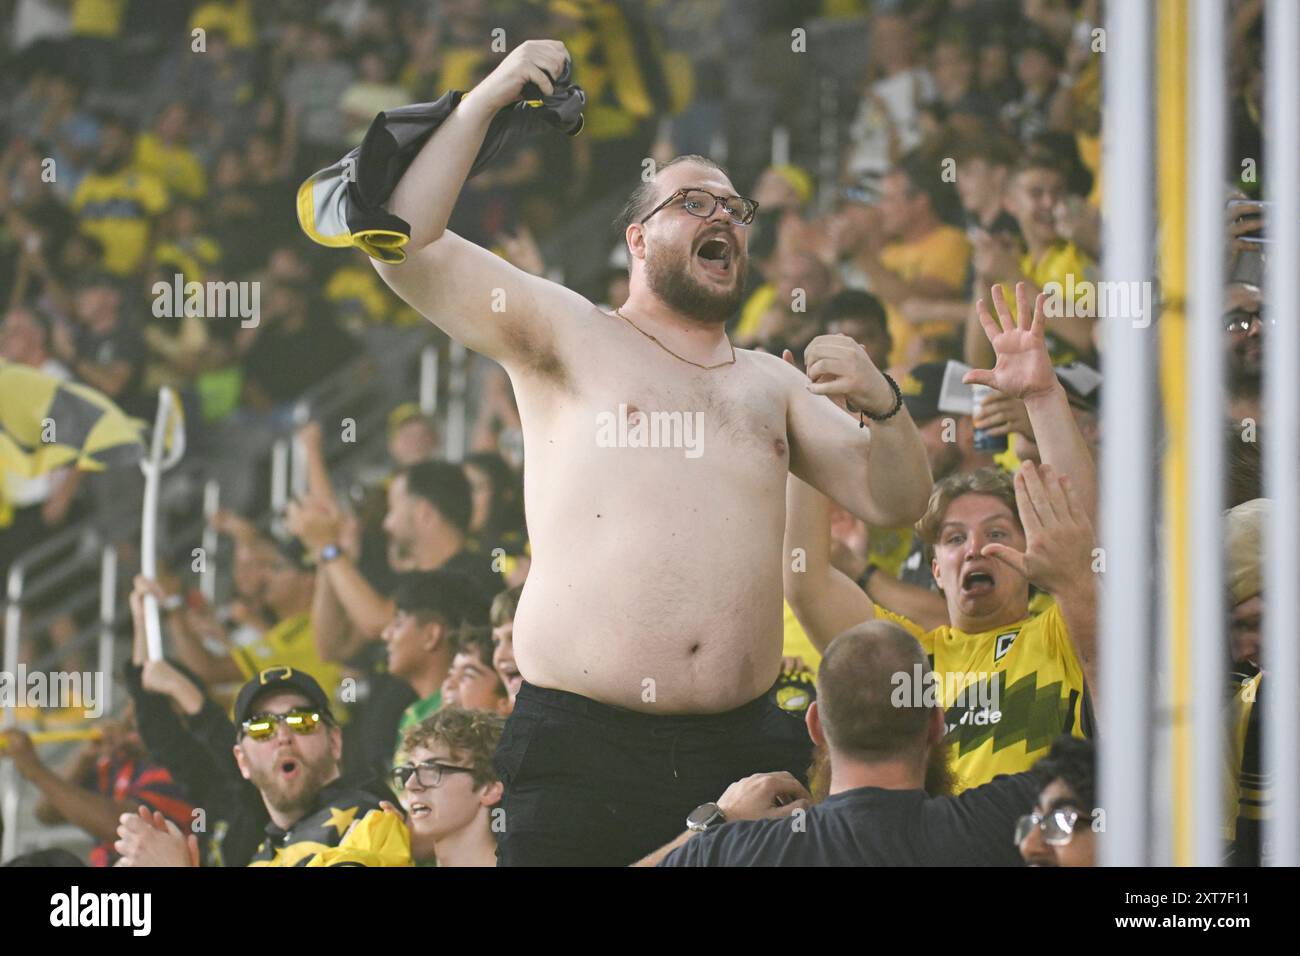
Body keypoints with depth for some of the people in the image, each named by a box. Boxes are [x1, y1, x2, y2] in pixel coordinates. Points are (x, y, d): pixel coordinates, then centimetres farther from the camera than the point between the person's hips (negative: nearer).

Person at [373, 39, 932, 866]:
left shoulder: (772, 384, 21)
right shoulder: (571, 338, 8)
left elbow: (893, 503, 16)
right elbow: (406, 244, -2)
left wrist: (881, 402, -3)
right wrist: (488, 100, -3)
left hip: (742, 749, 4)